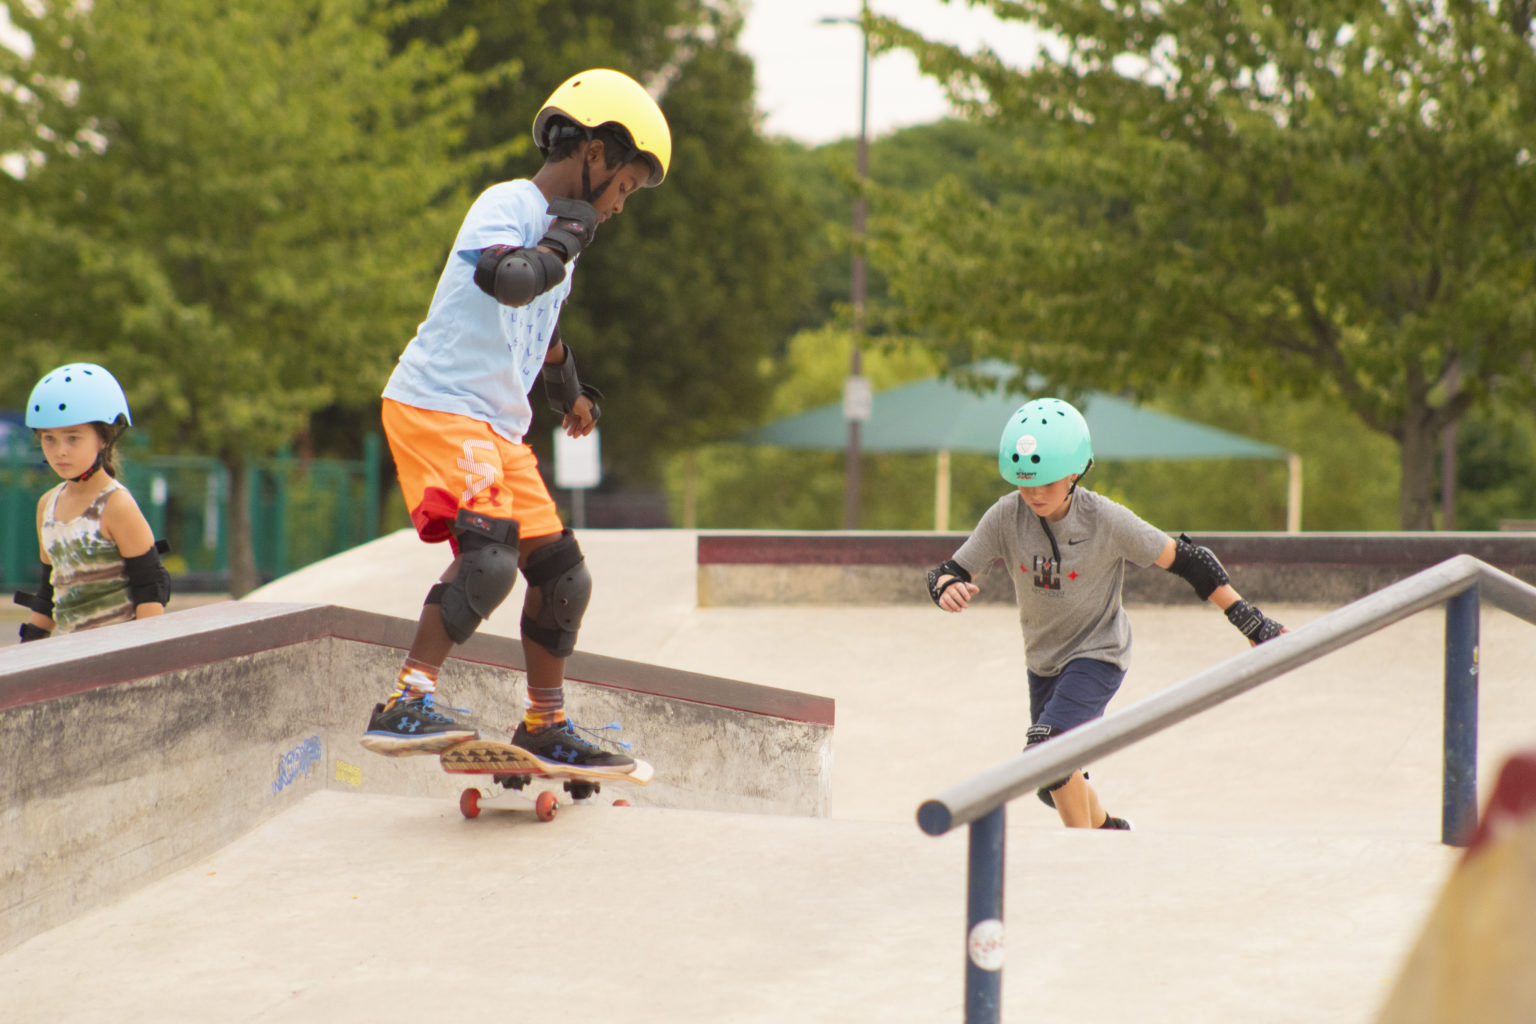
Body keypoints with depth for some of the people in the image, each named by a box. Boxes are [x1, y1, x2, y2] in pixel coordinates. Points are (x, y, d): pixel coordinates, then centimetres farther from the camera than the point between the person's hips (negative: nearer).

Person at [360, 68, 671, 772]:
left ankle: (545, 730, 23)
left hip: (498, 427, 10)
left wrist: (570, 394, 53)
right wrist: (568, 237, -16)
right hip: (435, 405, -10)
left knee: (561, 571, 10)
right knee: (490, 553, -28)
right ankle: (403, 707, -29)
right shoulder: (505, 206, -10)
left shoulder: (556, 226, 19)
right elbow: (511, 281, -34)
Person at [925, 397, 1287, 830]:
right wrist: (947, 587, -41)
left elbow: (1184, 560, -14)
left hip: (1098, 653, -5)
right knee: (1053, 788, 17)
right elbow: (951, 571, -14)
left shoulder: (1108, 521, -22)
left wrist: (1250, 620, -12)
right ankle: (1108, 831, 48)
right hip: (1042, 659, 5)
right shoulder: (1006, 517, -15)